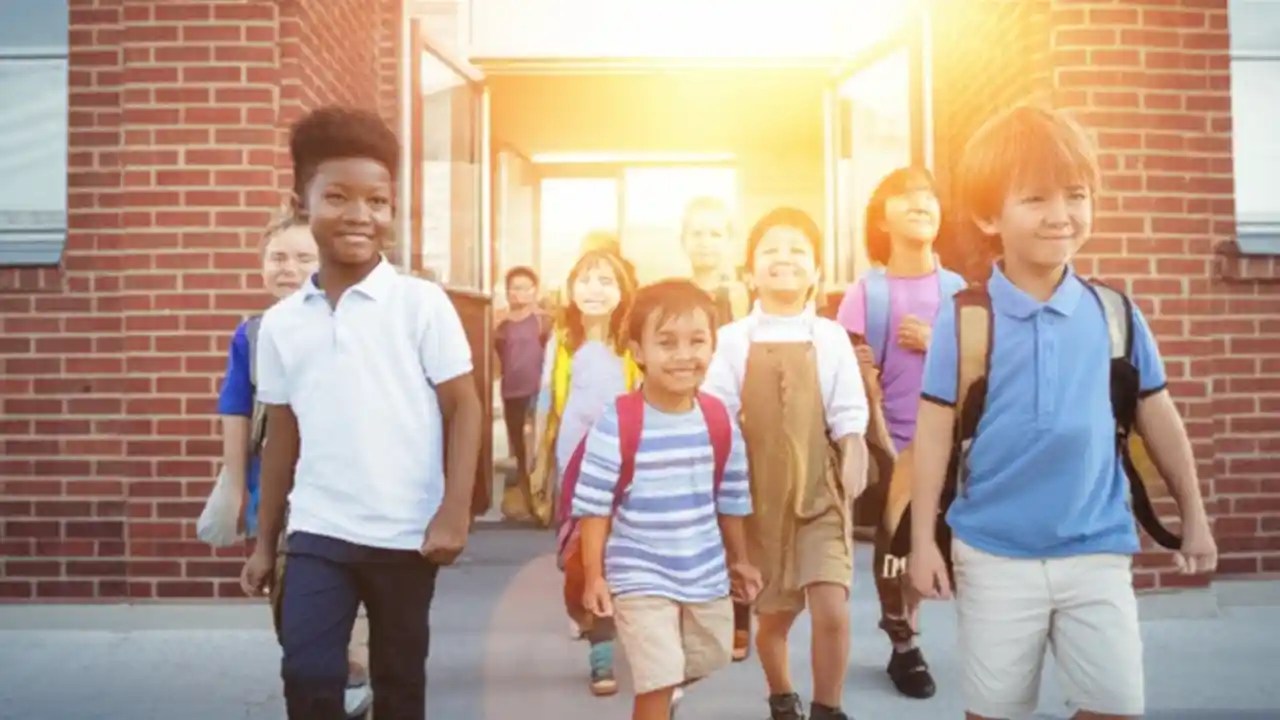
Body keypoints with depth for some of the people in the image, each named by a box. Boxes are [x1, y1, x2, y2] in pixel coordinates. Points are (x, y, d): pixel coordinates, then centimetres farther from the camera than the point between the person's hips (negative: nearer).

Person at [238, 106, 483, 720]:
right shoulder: (281, 322, 3)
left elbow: (464, 408, -7)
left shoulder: (422, 304, -8)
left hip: (406, 534, -2)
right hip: (317, 532, 2)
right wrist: (265, 541, 13)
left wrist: (454, 512, -12)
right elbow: (282, 436, 10)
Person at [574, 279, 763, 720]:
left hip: (707, 574, 5)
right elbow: (595, 506, -11)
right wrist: (594, 575, -10)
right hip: (640, 577, -5)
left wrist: (739, 560, 15)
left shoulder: (720, 422, -3)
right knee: (658, 682, -4)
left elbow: (730, 500, 8)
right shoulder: (617, 423, -17)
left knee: (708, 659, 23)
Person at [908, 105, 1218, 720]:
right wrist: (924, 540, -5)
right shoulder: (964, 318, -10)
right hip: (994, 554, -2)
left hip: (1097, 551, 2)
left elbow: (1158, 418, 9)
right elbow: (934, 433, -6)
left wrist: (1194, 517, 16)